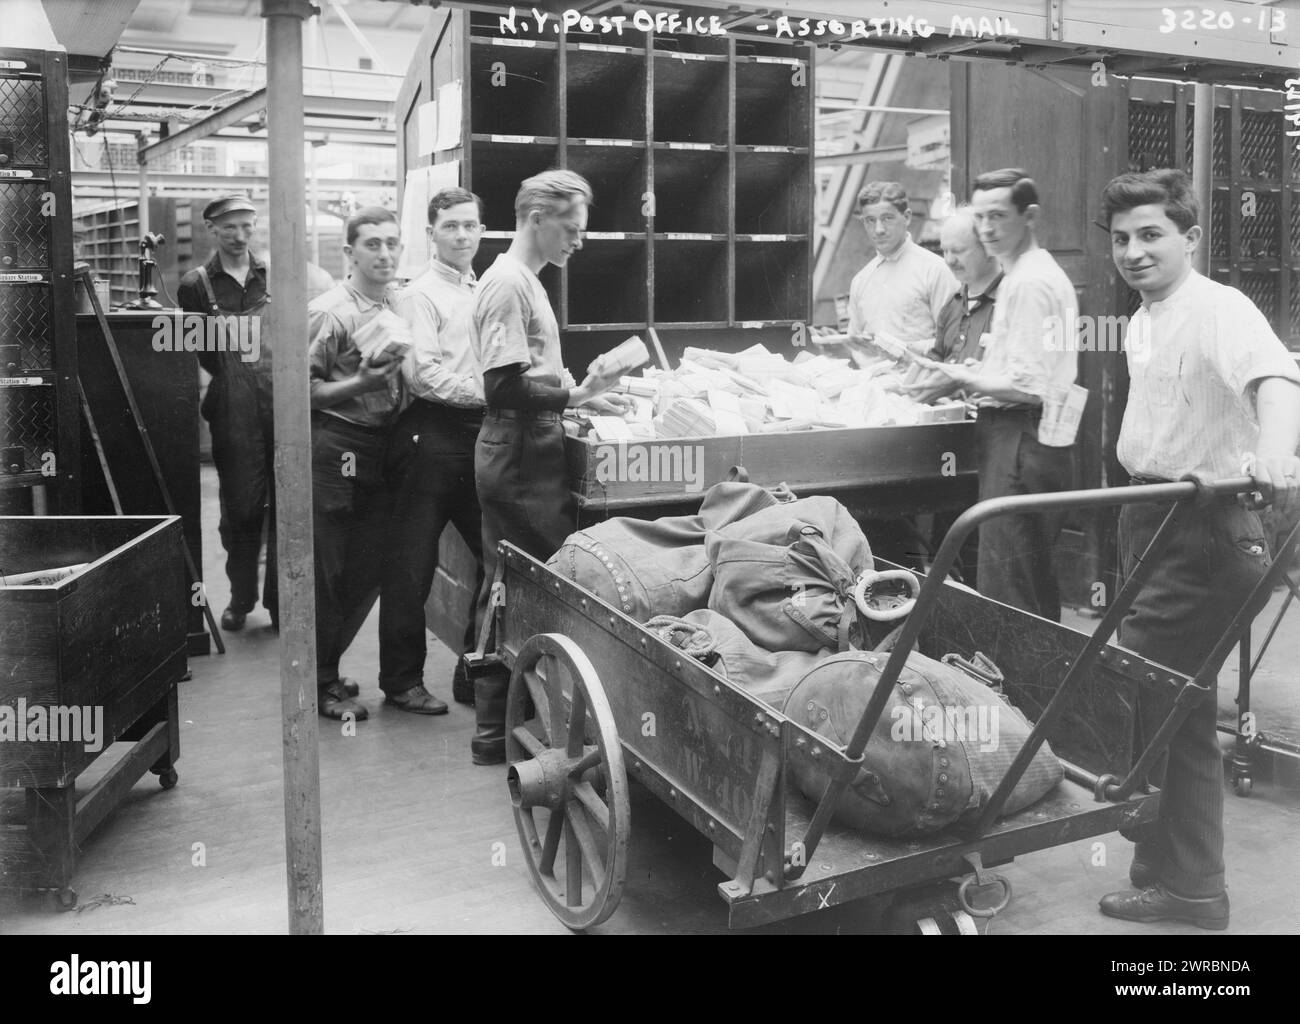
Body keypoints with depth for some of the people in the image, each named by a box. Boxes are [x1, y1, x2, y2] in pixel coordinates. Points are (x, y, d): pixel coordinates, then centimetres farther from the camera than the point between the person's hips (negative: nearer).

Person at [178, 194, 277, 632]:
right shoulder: (196, 284, 7)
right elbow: (198, 354, 10)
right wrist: (229, 377, 2)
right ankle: (241, 598, 19)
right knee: (240, 505, 3)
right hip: (234, 411, -1)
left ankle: (281, 599, 11)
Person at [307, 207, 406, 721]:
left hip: (380, 446, 7)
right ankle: (322, 683, 15)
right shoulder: (329, 311, -11)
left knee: (368, 570, 12)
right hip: (336, 450, -7)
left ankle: (325, 665, 29)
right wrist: (359, 384, -22)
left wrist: (398, 385, 7)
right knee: (327, 572, 1)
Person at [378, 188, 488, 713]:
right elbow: (426, 375, -15)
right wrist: (490, 393, -17)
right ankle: (402, 679, 16)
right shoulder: (420, 295, -5)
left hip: (479, 434, 7)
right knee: (412, 565, 2)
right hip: (432, 436, -7)